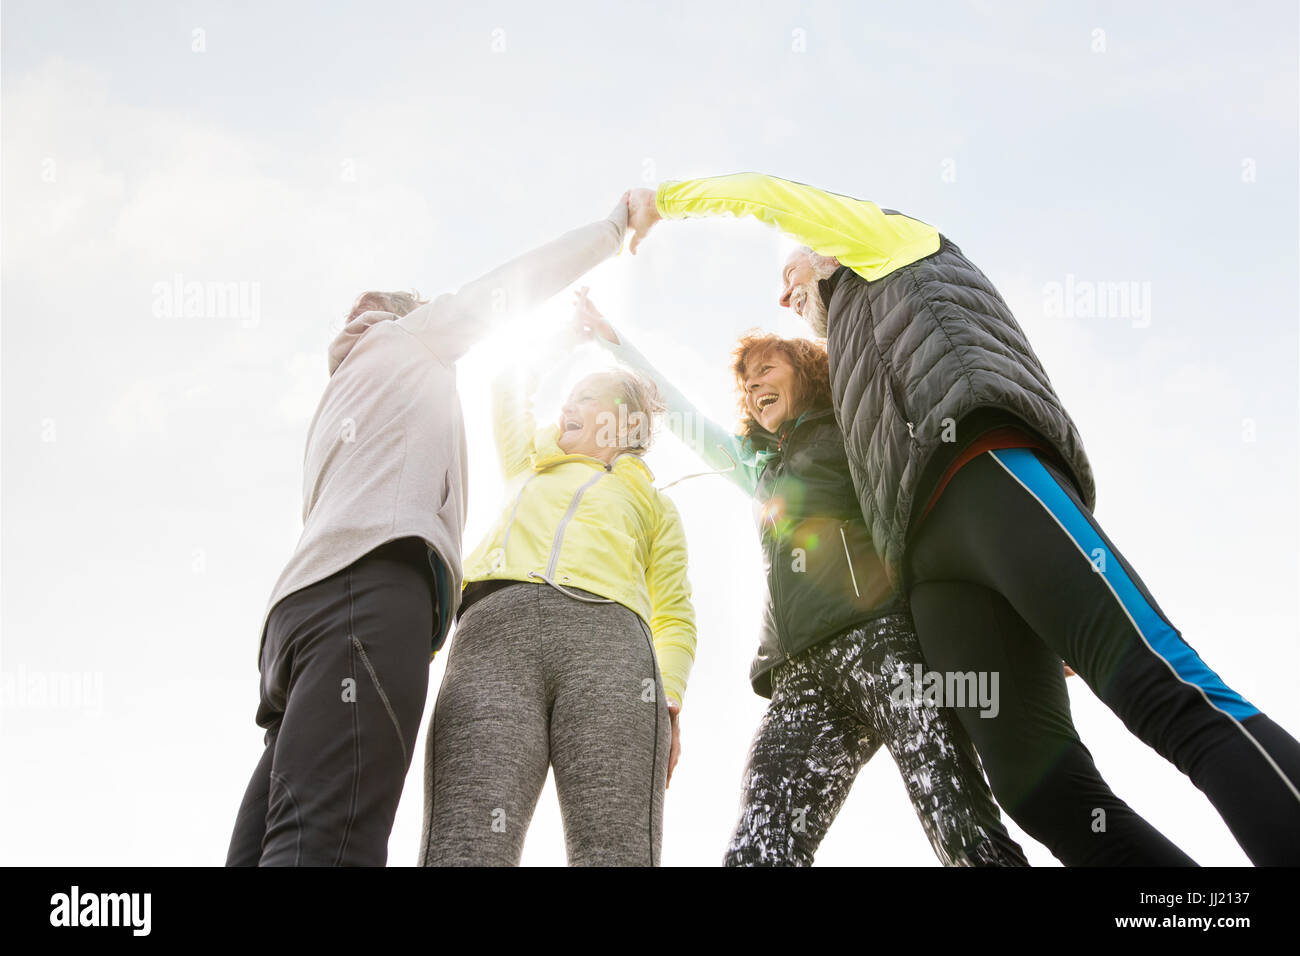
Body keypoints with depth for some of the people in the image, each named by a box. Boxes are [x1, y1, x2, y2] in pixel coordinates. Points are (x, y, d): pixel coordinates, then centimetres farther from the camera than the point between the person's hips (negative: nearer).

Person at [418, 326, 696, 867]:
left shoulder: (652, 502, 33)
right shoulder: (531, 473, 42)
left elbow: (675, 617, 19)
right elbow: (509, 387, 57)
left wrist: (668, 699, 0)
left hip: (604, 636, -1)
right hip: (494, 633, 1)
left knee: (617, 850, -23)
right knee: (463, 847, -24)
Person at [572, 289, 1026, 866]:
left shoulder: (852, 434, 22)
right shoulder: (762, 469, 40)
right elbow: (682, 415, 47)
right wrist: (611, 339, 52)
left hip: (880, 638, -5)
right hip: (801, 676, 5)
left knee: (967, 839, -25)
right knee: (755, 851, -17)